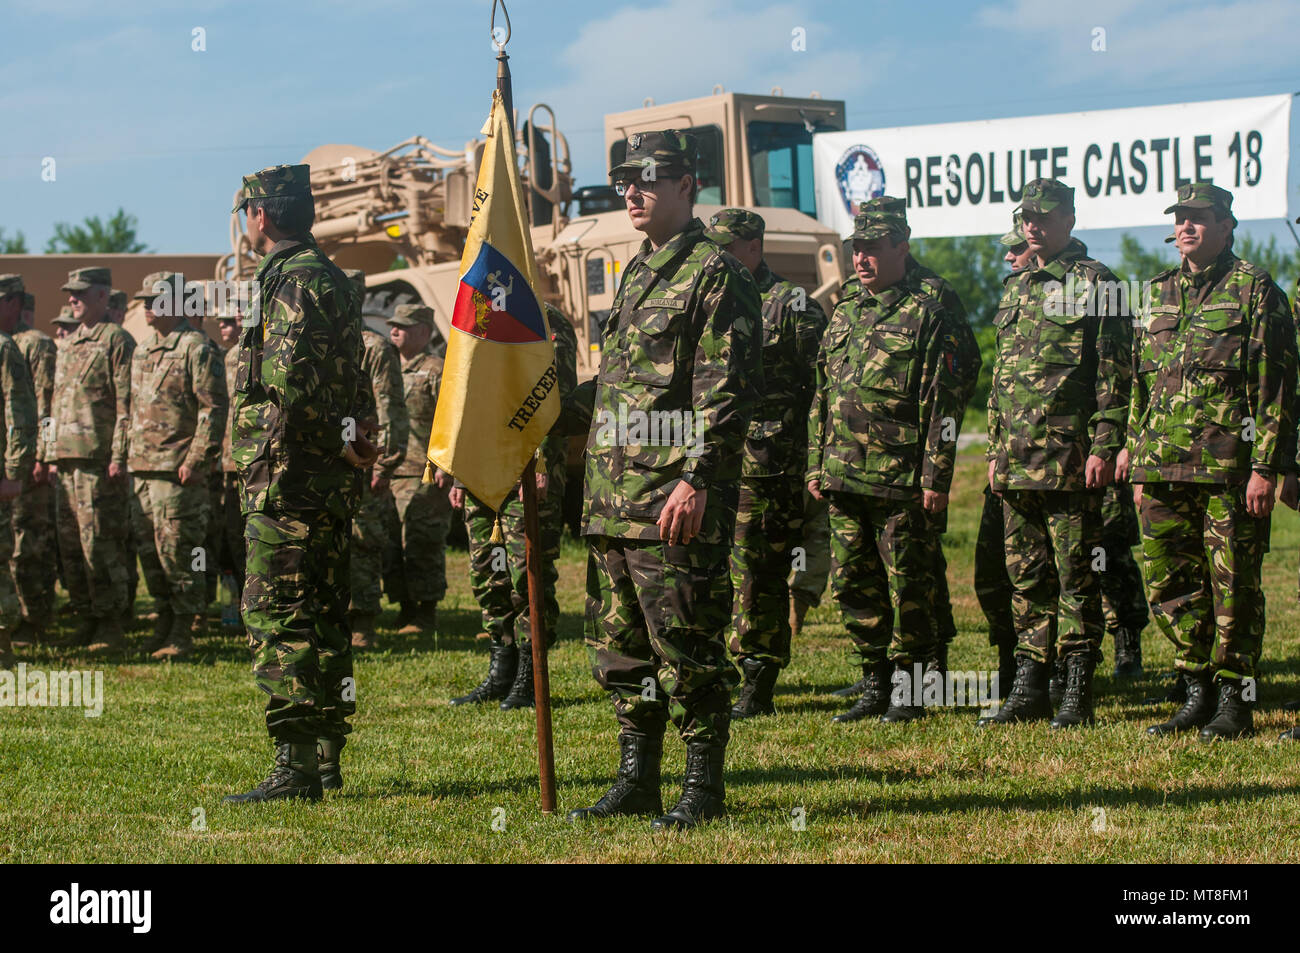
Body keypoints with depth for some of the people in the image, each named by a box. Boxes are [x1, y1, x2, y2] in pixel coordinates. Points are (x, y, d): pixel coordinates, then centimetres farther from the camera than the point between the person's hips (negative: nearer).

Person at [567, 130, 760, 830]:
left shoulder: (715, 275, -8)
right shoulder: (633, 274, 20)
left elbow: (727, 391, -15)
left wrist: (697, 480, -22)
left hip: (677, 498, -9)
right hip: (613, 496, 9)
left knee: (685, 647, -4)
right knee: (620, 647, 12)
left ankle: (703, 789, 4)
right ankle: (636, 782, 20)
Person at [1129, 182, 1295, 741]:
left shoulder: (1255, 290, -1)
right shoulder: (1161, 293, 17)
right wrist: (1139, 467, 16)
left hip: (1230, 465, -6)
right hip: (1163, 466, 6)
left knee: (1233, 585, -1)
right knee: (1168, 585, 6)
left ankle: (1234, 702, 7)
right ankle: (1199, 694, 18)